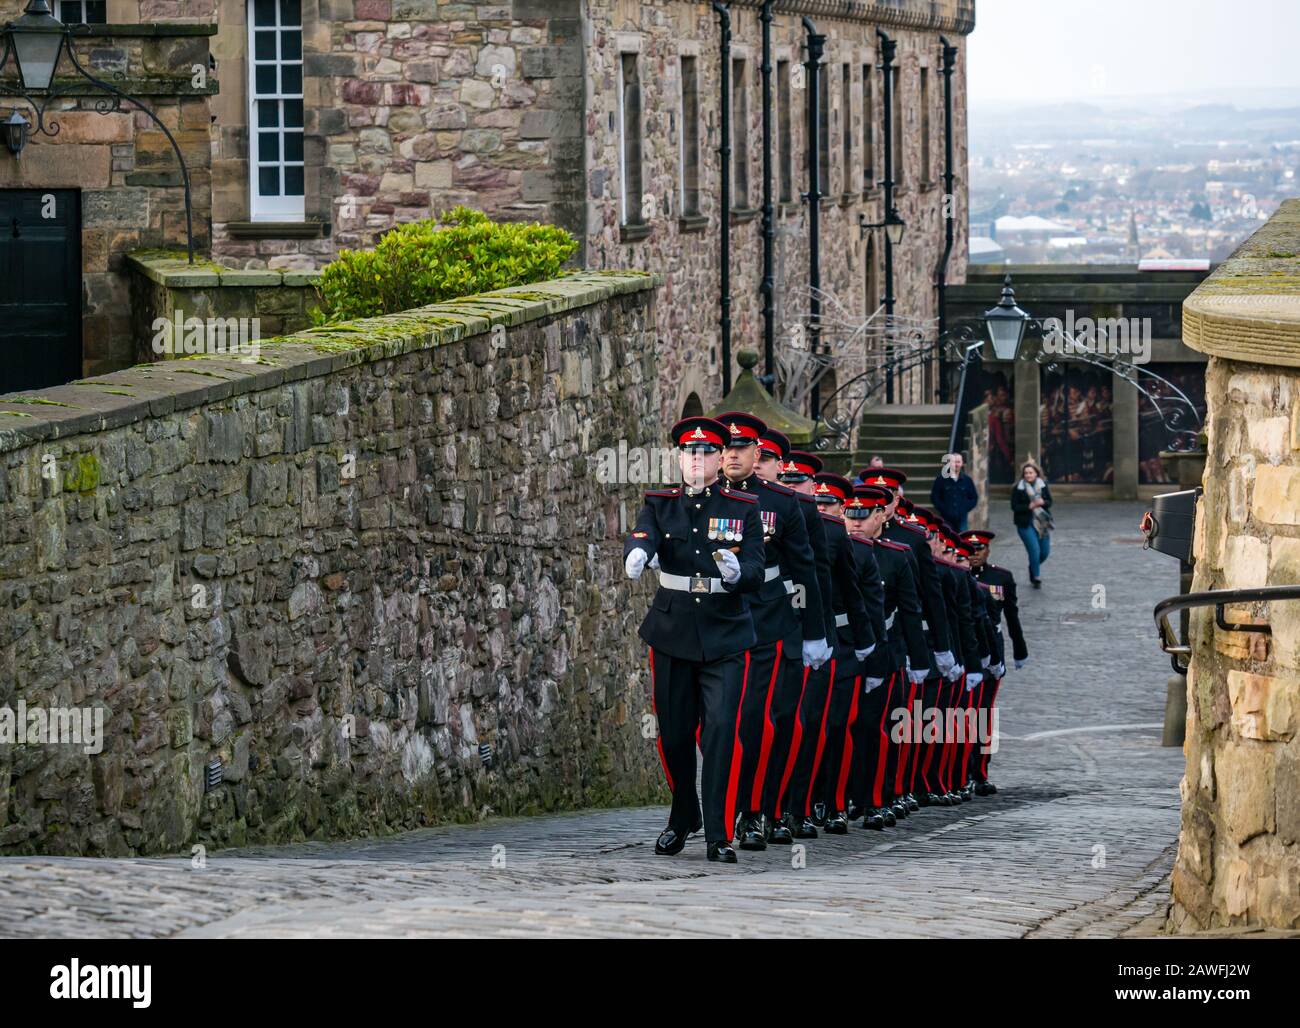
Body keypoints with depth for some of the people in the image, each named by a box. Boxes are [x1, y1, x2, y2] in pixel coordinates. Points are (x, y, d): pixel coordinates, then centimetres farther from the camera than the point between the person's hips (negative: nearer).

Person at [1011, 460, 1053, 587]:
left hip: (1043, 523, 4)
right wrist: (1029, 506, -21)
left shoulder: (1043, 485, 4)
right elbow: (1015, 506, -8)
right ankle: (1036, 578, -1)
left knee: (1045, 552, 9)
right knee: (1034, 550, -13)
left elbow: (1049, 502, 4)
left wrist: (1042, 502, -19)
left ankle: (1033, 567, 38)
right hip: (1026, 524, -4)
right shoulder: (1018, 489, -5)